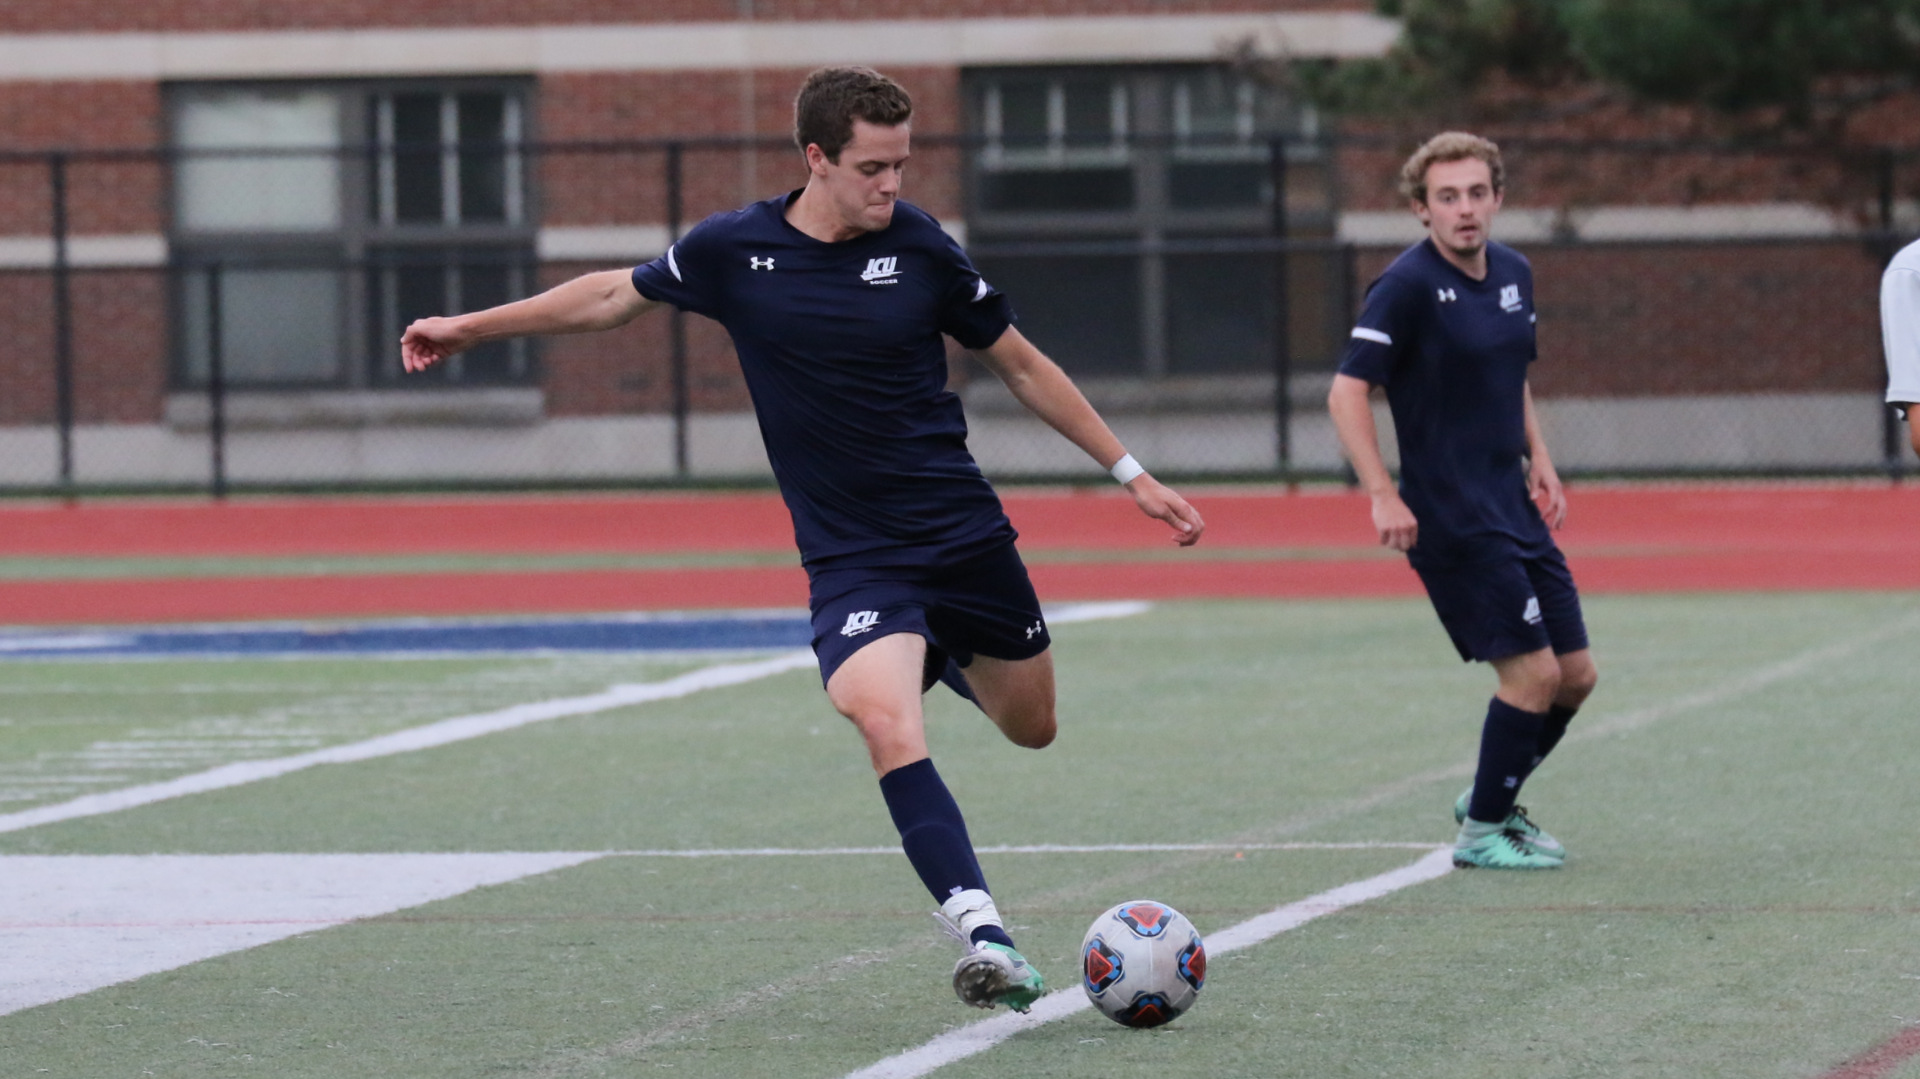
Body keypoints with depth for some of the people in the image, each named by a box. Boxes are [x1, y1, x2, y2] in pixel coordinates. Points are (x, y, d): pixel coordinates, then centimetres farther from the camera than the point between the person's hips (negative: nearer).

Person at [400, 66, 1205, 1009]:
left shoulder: (919, 248, -6)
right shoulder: (733, 250, -6)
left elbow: (1021, 366, 7)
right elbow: (618, 295, 14)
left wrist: (1131, 475, 8)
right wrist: (472, 327, 18)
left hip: (967, 540, 2)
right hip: (850, 562, -2)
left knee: (1030, 726, 15)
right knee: (889, 727, -28)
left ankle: (949, 659, 49)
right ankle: (982, 935, -31)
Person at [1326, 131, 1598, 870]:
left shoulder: (1514, 274, 10)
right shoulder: (1408, 284, -14)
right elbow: (1347, 392, -17)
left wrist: (1538, 460, 13)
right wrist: (1383, 496, -24)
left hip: (1513, 506, 8)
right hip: (1450, 519, -8)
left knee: (1576, 675, 9)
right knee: (1533, 671, -11)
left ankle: (1491, 800, 29)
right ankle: (1482, 832, 4)